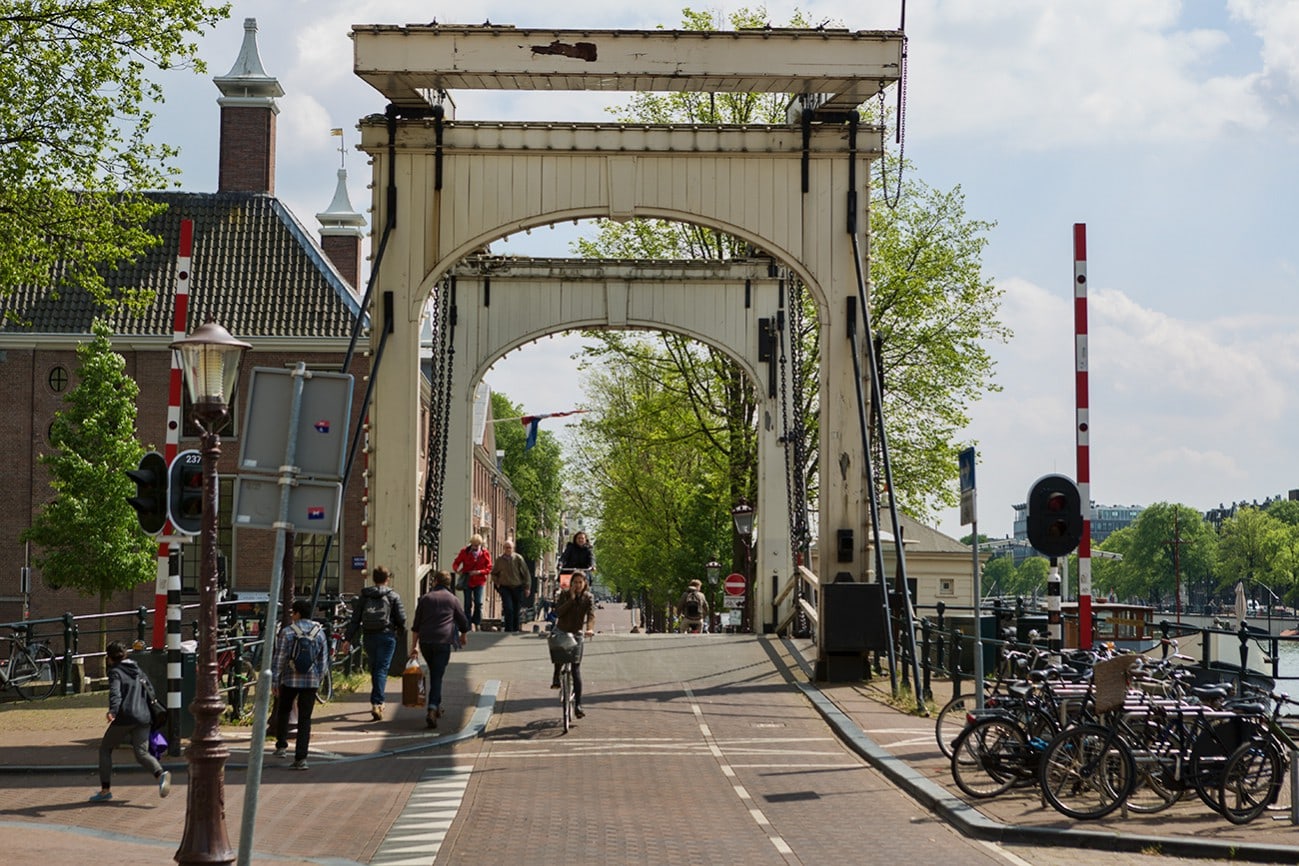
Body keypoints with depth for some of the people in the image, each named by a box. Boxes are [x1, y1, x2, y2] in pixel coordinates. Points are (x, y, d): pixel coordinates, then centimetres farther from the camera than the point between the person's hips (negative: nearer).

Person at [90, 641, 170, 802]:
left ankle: (106, 789, 11)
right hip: (143, 718, 5)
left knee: (105, 748, 13)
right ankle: (160, 774, -29)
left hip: (125, 717, -5)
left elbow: (115, 693, -19)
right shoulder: (138, 671, 19)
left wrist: (113, 711, -33)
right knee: (142, 752, 2)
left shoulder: (115, 672, -1)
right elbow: (150, 691, 20)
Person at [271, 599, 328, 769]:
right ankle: (301, 758, -2)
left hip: (290, 680, -2)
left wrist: (274, 681, -2)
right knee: (305, 719, 3)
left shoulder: (287, 632, -8)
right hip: (311, 681, 2)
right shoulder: (319, 632, 3)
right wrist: (319, 679, 17)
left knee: (283, 711, 22)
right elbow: (323, 659, 7)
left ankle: (282, 746, 19)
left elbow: (278, 658, -8)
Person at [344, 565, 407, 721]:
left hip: (368, 637, 3)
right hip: (386, 636, -3)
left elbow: (355, 619, 3)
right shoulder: (393, 596, -1)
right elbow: (401, 618, -3)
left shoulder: (364, 596, 7)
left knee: (374, 669, 17)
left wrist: (348, 639, 3)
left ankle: (378, 702, 28)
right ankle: (377, 703, -20)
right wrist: (400, 630, 19)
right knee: (382, 670, -6)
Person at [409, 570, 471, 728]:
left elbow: (416, 624, 10)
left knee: (433, 673, 22)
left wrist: (415, 645, 16)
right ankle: (432, 709, -22)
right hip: (443, 642, -3)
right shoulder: (453, 599, 5)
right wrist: (464, 636, 31)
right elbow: (463, 621, 11)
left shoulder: (425, 598, 10)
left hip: (425, 641, 3)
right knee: (437, 676, -6)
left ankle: (436, 706, 30)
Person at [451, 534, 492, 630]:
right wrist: (457, 569, -20)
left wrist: (479, 572, -17)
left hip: (479, 581, 0)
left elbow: (489, 568, 0)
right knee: (468, 604, 3)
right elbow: (456, 563, 3)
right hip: (467, 581, 0)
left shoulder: (485, 553, -2)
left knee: (478, 603, -9)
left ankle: (477, 623, 6)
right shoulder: (464, 552, -3)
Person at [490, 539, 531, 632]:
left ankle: (515, 630, 21)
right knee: (508, 609, -15)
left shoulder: (518, 558, -3)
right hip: (505, 588, -1)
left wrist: (527, 588, -1)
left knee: (516, 610, 7)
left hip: (517, 588, 1)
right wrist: (497, 583, 4)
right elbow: (494, 573, 17)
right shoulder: (500, 560, 0)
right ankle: (509, 630, -12)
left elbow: (526, 573, 2)